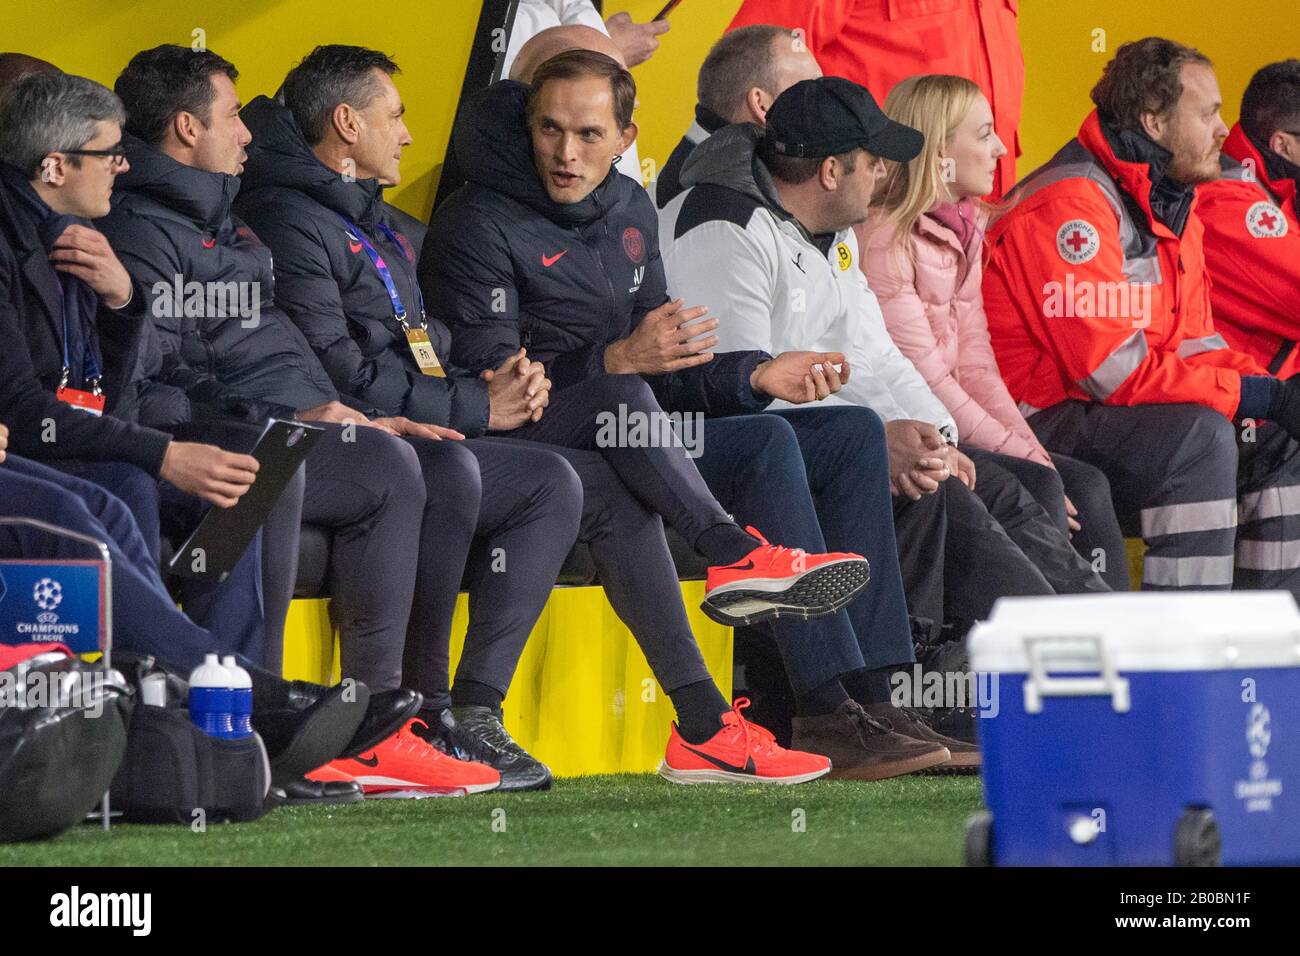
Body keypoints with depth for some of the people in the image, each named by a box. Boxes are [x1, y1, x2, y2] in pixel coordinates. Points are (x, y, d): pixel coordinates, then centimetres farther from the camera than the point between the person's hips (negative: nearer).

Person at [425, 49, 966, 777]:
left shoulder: (631, 210, 17)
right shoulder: (482, 226, -7)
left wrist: (755, 376, 2)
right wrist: (618, 361, -27)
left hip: (640, 448, 9)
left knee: (854, 433, -1)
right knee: (768, 444, -27)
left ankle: (872, 697, -10)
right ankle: (829, 712, -32)